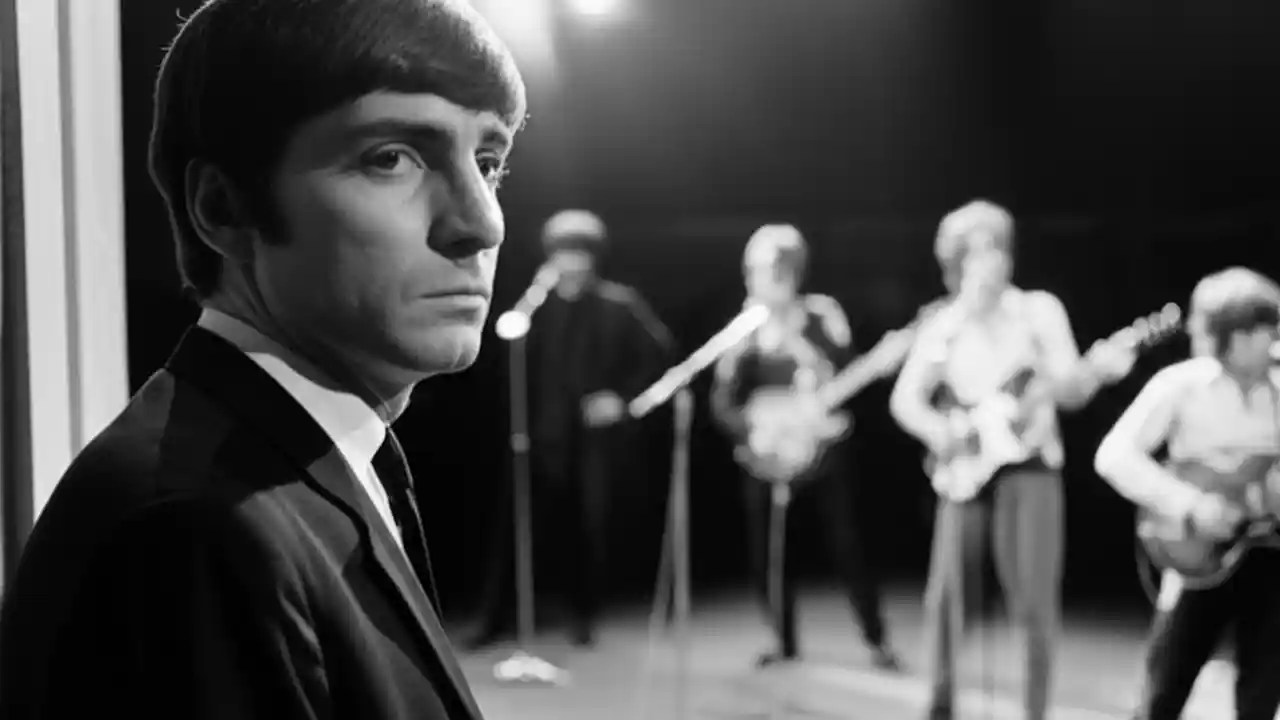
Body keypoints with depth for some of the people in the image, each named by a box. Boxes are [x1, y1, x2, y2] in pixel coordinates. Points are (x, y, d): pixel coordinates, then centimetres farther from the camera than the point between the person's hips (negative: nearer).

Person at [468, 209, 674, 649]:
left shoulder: (619, 305, 1)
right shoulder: (537, 305, 8)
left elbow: (659, 352, 0)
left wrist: (623, 396, -6)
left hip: (597, 435, -1)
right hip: (545, 432, 1)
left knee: (590, 523, 2)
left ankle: (583, 616, 17)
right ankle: (497, 618, 0)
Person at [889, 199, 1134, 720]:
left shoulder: (1039, 310, 2)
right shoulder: (942, 326, 7)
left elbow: (1068, 391, -4)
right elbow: (905, 398, 6)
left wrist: (1095, 371, -25)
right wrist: (936, 429, -14)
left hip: (1031, 465, -1)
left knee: (1035, 603, -6)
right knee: (947, 595, -5)